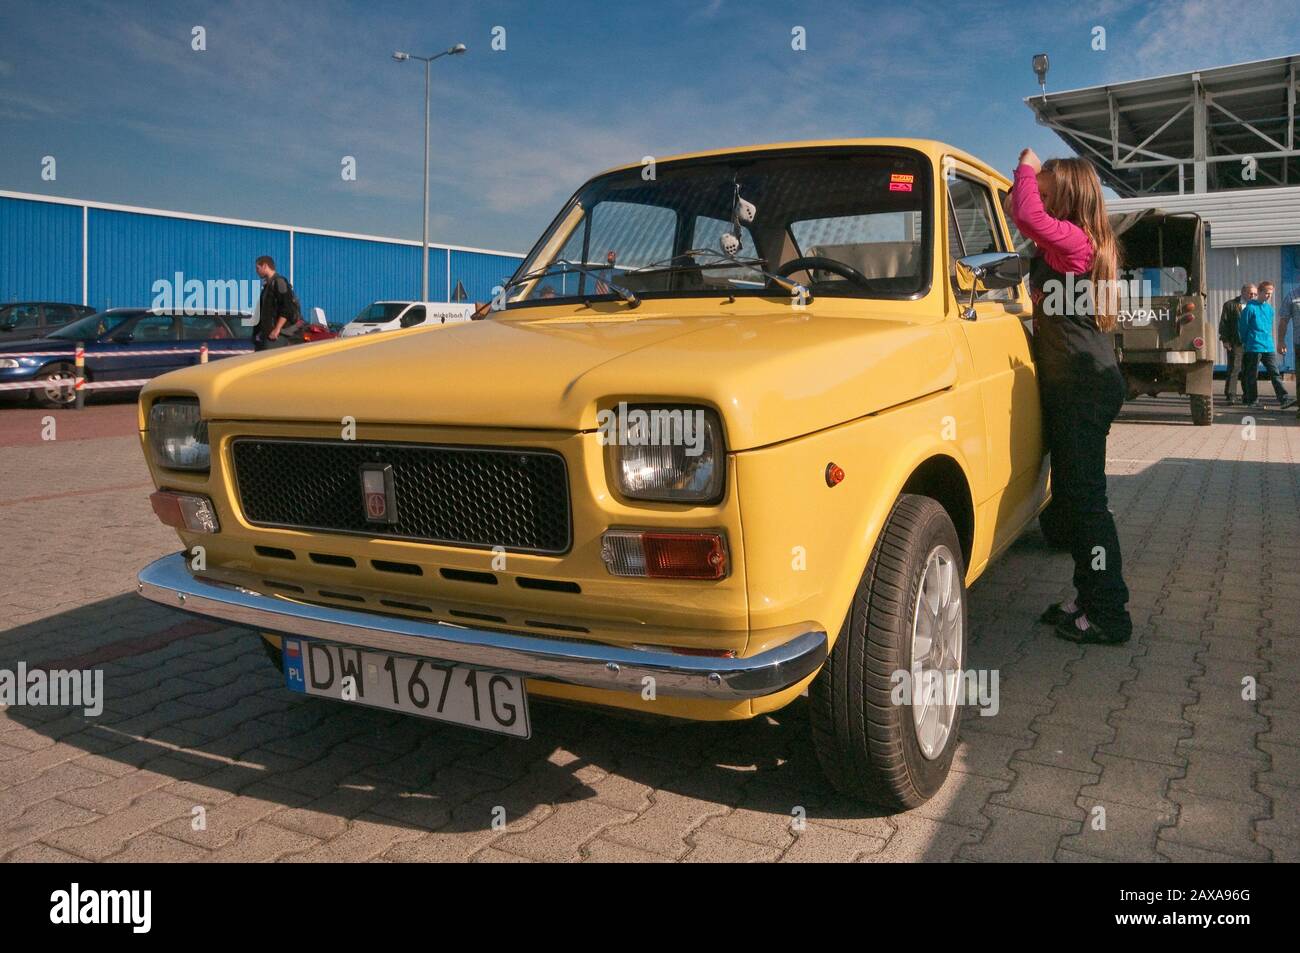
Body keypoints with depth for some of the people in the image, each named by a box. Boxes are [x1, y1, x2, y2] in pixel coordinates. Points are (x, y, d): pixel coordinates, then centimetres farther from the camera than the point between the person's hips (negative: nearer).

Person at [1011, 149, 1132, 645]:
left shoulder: (1074, 240, -15)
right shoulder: (1068, 245, 14)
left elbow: (1029, 217, -29)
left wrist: (1027, 166, -12)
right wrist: (1025, 177, 16)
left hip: (1084, 386, -10)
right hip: (1070, 384, 10)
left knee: (1084, 497, -6)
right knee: (1070, 493, 15)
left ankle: (1110, 614, 1)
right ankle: (1089, 595, 25)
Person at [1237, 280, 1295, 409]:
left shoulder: (1269, 308, 13)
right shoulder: (1250, 308, -6)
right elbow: (1242, 327, -1)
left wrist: (1269, 340, 19)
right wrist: (1245, 343, 6)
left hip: (1269, 347, 5)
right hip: (1254, 347, -5)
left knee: (1275, 373, -2)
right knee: (1252, 375, 3)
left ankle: (1284, 399, -9)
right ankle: (1252, 400, 13)